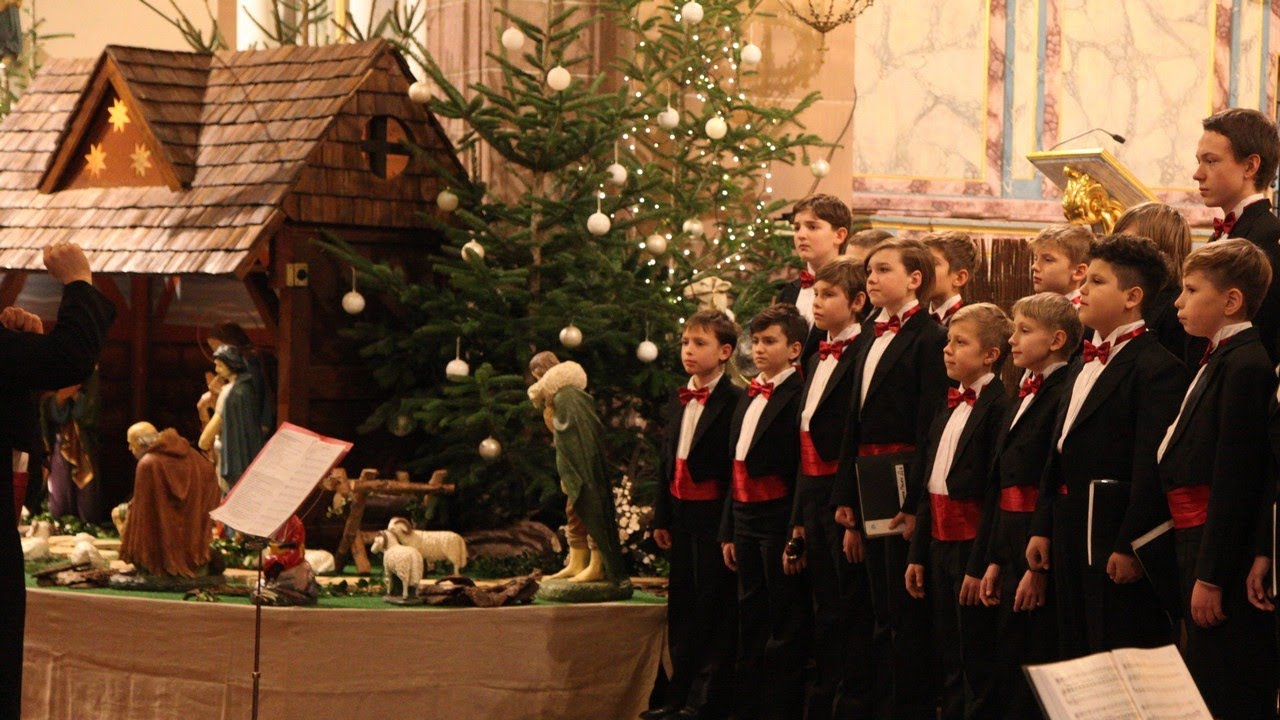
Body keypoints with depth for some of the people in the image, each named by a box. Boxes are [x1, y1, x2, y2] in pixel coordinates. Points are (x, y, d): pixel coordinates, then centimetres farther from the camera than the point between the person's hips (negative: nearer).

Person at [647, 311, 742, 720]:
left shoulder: (733, 402, -12)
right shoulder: (677, 401, 13)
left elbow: (735, 468, -14)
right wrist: (661, 517, 14)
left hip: (714, 515, -8)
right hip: (681, 513, 8)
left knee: (714, 607, -2)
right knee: (682, 605, 11)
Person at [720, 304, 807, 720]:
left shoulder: (797, 397, -12)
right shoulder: (748, 399, 16)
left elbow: (801, 470, -16)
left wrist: (796, 534, -20)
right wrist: (729, 530, 16)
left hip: (779, 518, -9)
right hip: (746, 517, 9)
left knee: (784, 628, -2)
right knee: (750, 623, 13)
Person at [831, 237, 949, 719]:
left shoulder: (928, 338, -10)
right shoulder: (872, 338, 16)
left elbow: (929, 426, -16)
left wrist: (914, 501, -20)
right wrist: (845, 494, 14)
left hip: (904, 483, -9)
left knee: (909, 613, -4)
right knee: (884, 611, 12)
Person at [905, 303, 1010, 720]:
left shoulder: (999, 406, -15)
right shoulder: (948, 407, 15)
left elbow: (995, 493, -18)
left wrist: (980, 565, -20)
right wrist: (917, 554, 16)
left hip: (974, 543, -9)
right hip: (940, 541, 9)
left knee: (977, 663, -2)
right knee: (950, 662, 14)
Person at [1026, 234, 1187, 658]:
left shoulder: (1157, 367, -13)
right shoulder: (1086, 364, 17)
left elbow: (1150, 466, -19)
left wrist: (1129, 546, -22)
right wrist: (1043, 527, 14)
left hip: (1116, 539, -9)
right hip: (1071, 537, 9)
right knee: (1077, 657, 13)